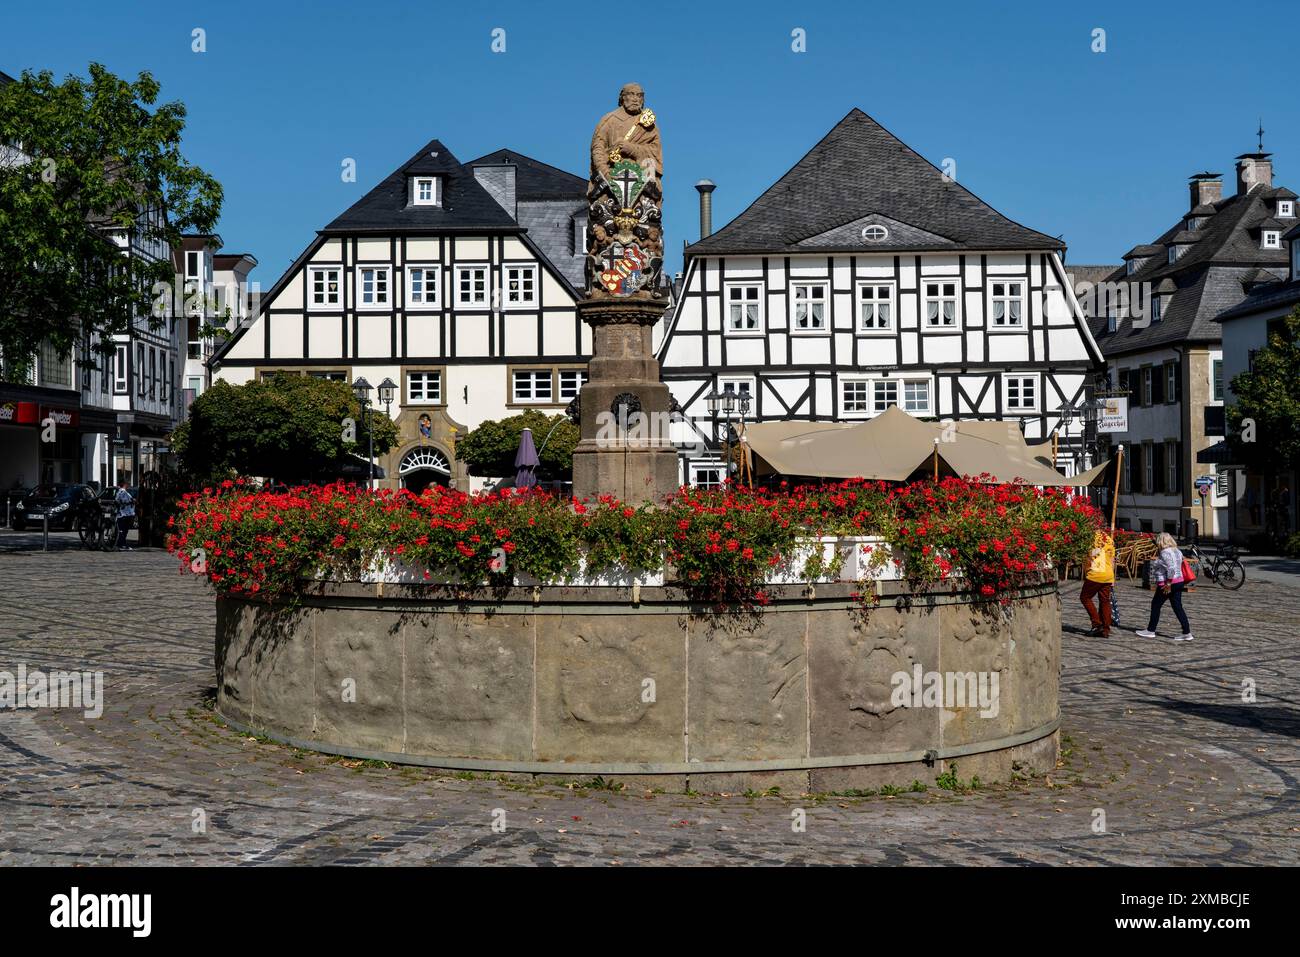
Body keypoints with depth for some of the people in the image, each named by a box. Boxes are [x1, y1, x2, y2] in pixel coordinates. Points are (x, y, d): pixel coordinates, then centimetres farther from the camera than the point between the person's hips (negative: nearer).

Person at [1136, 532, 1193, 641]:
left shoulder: (1165, 552, -16)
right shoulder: (1177, 551, 12)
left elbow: (1171, 568, -25)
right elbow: (1176, 566, 16)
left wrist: (1168, 584, -21)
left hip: (1167, 584, -9)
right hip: (1179, 582, 9)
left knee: (1156, 605, 6)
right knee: (1178, 607, 8)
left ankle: (1150, 631, 14)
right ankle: (1187, 633, 3)